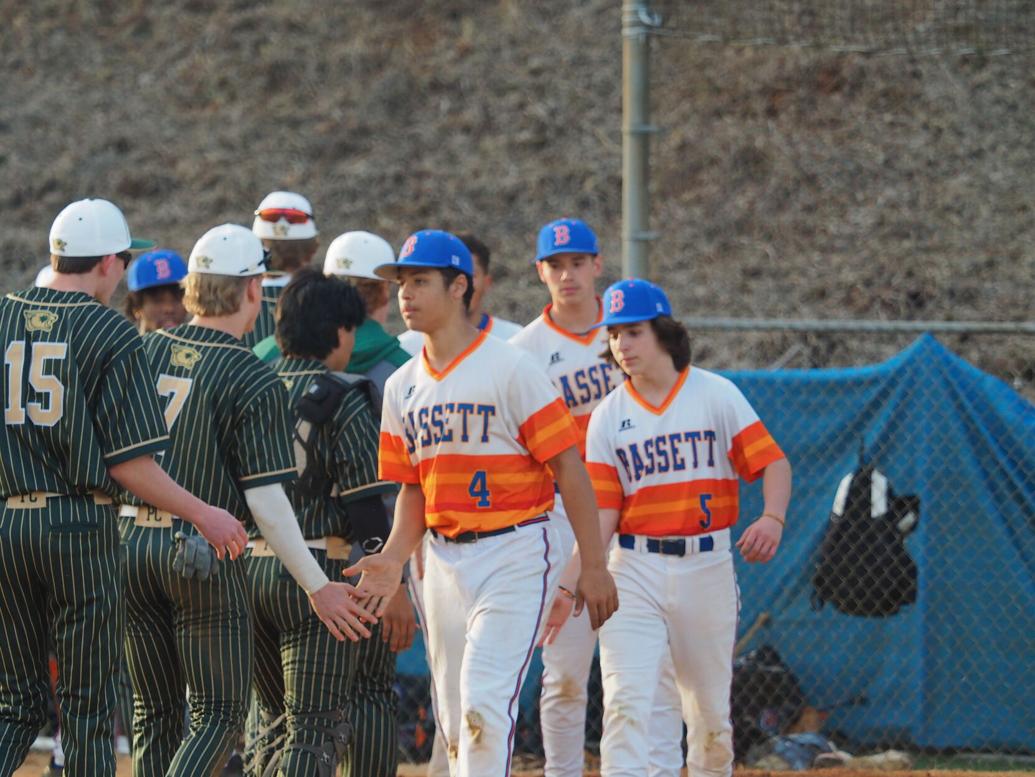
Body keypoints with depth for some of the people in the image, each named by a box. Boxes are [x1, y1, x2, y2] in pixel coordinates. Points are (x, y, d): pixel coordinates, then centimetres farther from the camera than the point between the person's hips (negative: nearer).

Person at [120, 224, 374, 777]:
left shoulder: (145, 352, 6)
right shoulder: (255, 383, -9)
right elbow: (265, 500, -12)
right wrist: (317, 587, -8)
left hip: (128, 541, 5)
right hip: (204, 550, -5)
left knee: (156, 710, 14)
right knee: (219, 712, 2)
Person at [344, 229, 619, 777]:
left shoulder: (510, 370, -10)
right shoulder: (403, 386, 11)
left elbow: (569, 468, -10)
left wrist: (593, 568, -13)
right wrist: (393, 559, -2)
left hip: (514, 553, -7)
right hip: (444, 561, 7)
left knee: (484, 703, -19)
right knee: (454, 720, 10)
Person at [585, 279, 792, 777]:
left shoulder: (715, 395, 0)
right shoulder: (608, 417, 4)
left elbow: (772, 462, -4)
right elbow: (601, 513, 1)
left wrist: (773, 518, -24)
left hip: (706, 564, 0)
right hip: (635, 568, 0)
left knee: (710, 708, 9)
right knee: (625, 700, -14)